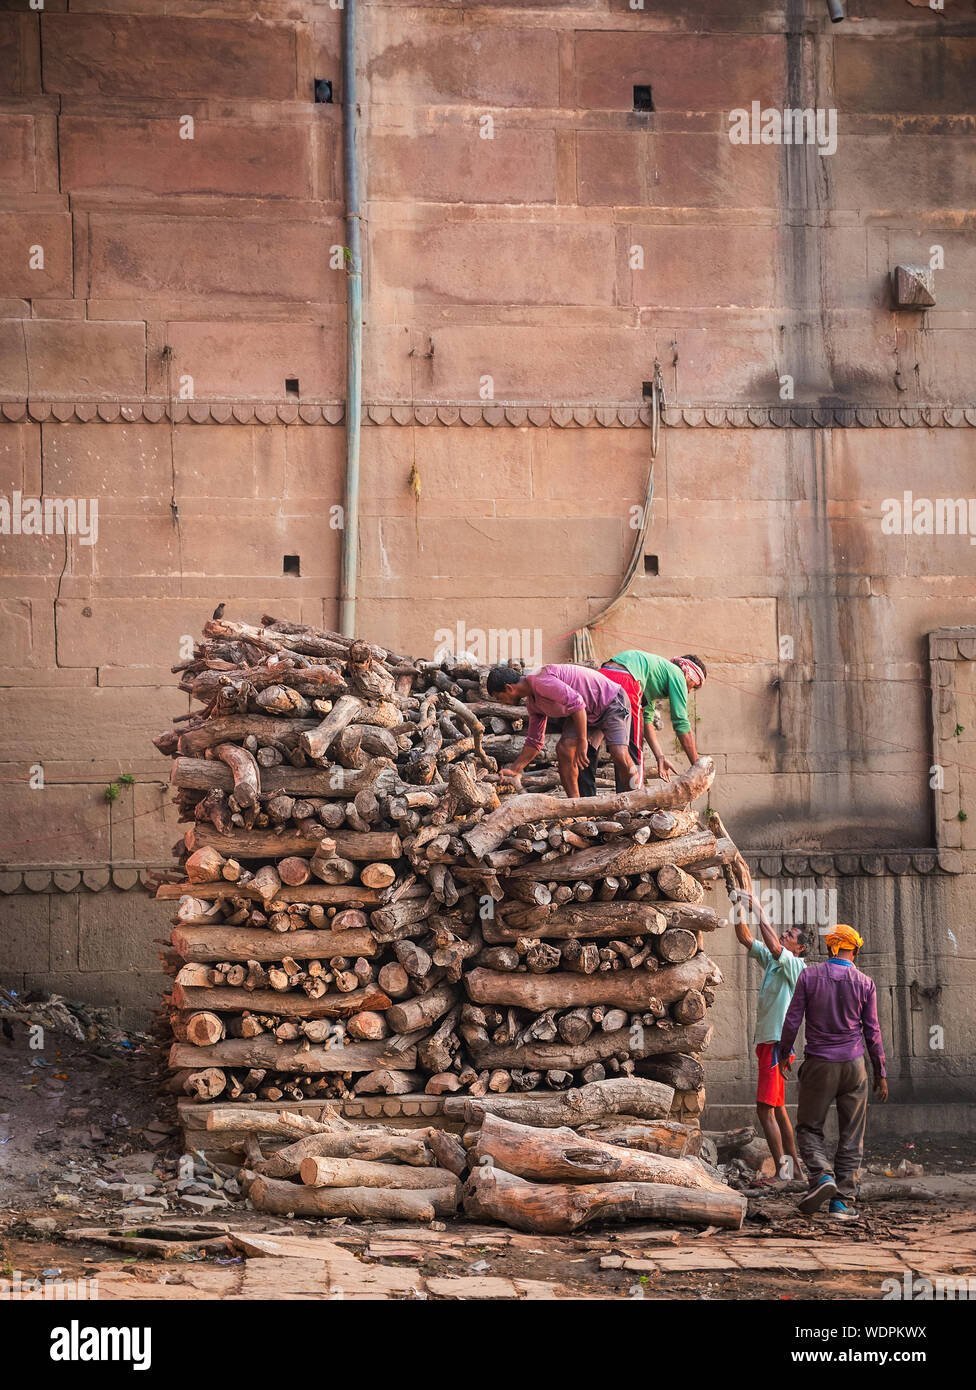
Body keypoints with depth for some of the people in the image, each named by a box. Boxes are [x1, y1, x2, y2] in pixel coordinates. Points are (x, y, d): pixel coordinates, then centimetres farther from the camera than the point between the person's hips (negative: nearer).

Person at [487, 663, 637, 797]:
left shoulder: (540, 681, -27)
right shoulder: (532, 703, 5)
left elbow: (577, 702, -33)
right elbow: (534, 740, 15)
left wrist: (582, 741, -31)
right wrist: (514, 769, 12)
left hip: (611, 703, -9)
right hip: (587, 713, 9)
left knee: (619, 754, -24)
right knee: (564, 749, -10)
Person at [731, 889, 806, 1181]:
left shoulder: (796, 965, -9)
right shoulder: (771, 960, 15)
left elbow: (774, 946, -26)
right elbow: (745, 939, 12)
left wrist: (759, 910, -22)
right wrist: (740, 909, -1)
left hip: (778, 1042, -9)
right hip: (766, 1040, 9)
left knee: (766, 1108, -14)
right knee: (777, 1107, 14)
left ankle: (782, 1170, -14)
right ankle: (794, 1163, 21)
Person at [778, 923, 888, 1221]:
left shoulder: (809, 976, -2)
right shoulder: (865, 983, 0)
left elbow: (793, 1018, -1)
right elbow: (872, 1032, 3)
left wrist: (783, 1053, 12)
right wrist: (880, 1074, 10)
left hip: (818, 1065, -1)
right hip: (853, 1066, 1)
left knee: (809, 1128, 10)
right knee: (851, 1137, 6)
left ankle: (822, 1176, -16)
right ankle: (842, 1201, 1)